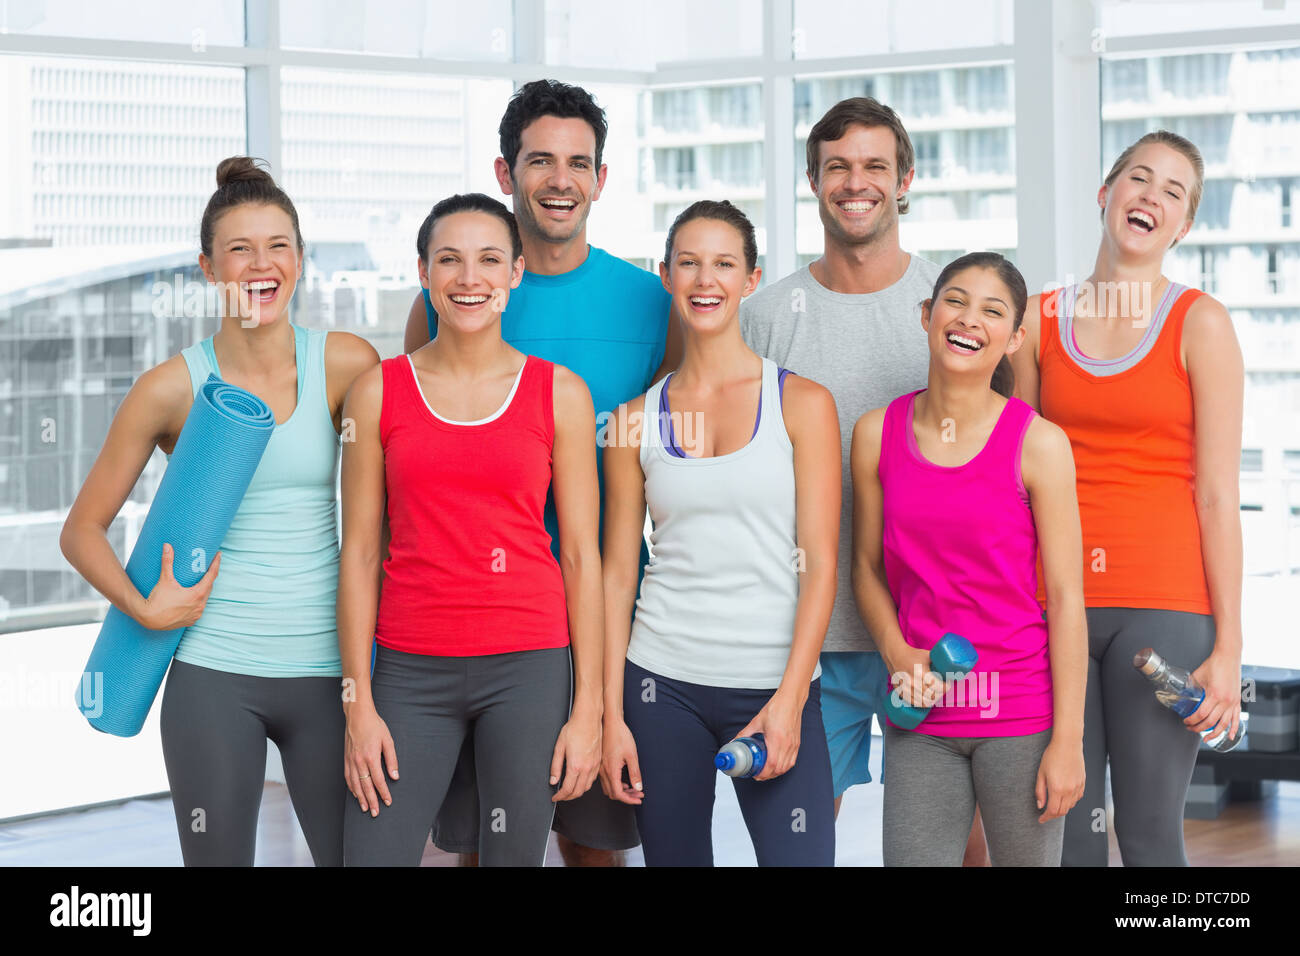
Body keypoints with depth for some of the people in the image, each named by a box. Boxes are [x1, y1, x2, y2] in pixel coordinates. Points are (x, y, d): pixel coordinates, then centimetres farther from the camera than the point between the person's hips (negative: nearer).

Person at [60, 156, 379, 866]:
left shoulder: (345, 366, -1)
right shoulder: (172, 389, -2)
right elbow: (82, 529, 6)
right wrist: (144, 608, -9)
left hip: (325, 670, 1)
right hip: (214, 676, -1)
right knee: (216, 860, 4)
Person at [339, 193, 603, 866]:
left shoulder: (559, 393, 3)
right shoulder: (379, 392, 5)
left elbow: (582, 556, 4)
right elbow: (359, 553, 5)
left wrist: (588, 708, -1)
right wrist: (359, 703, 0)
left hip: (528, 665, 0)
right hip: (411, 667, 1)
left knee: (515, 856, 3)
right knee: (373, 853, -5)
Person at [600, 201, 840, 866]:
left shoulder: (802, 403, 2)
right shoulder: (637, 419, 8)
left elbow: (819, 563, -2)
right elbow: (617, 572, 8)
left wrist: (789, 698, -12)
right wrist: (611, 713, 0)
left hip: (775, 685, -2)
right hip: (663, 685, 2)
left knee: (801, 855, -10)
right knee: (675, 857, 5)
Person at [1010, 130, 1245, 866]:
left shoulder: (1200, 324, 0)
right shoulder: (1040, 319, 10)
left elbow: (1219, 493, -3)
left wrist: (1228, 644, -6)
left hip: (1163, 604, -3)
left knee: (1151, 835, -2)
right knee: (1065, 836, 5)